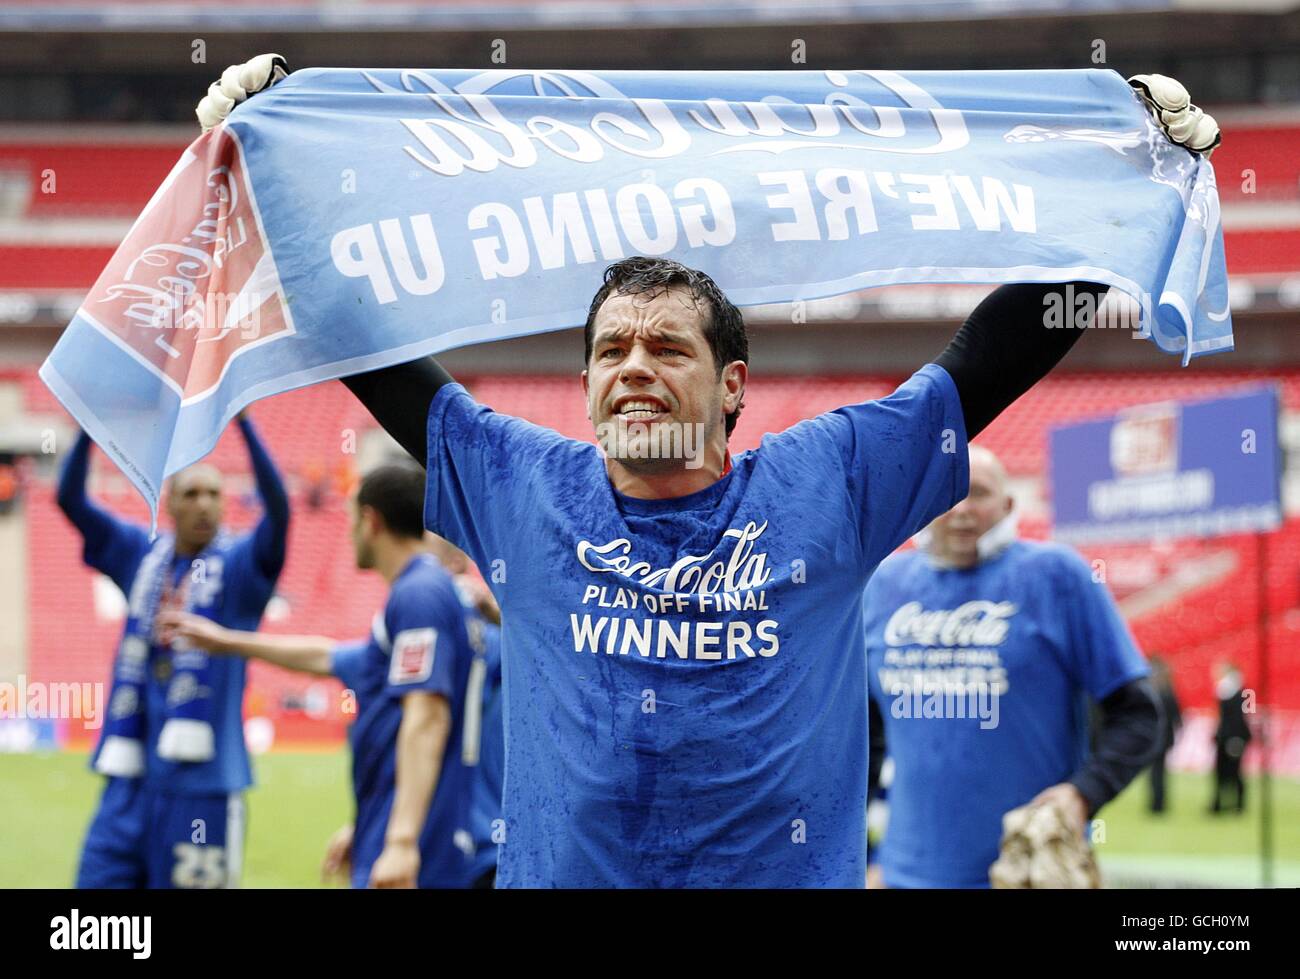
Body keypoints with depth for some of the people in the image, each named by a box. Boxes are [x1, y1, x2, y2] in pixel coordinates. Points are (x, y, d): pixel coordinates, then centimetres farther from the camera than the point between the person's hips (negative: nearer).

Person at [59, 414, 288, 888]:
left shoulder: (242, 564, 1)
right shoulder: (139, 556, 11)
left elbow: (278, 509, -17)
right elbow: (70, 497, 5)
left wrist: (242, 420, -26)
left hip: (202, 781, -4)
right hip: (131, 777, 4)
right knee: (100, 879, 3)